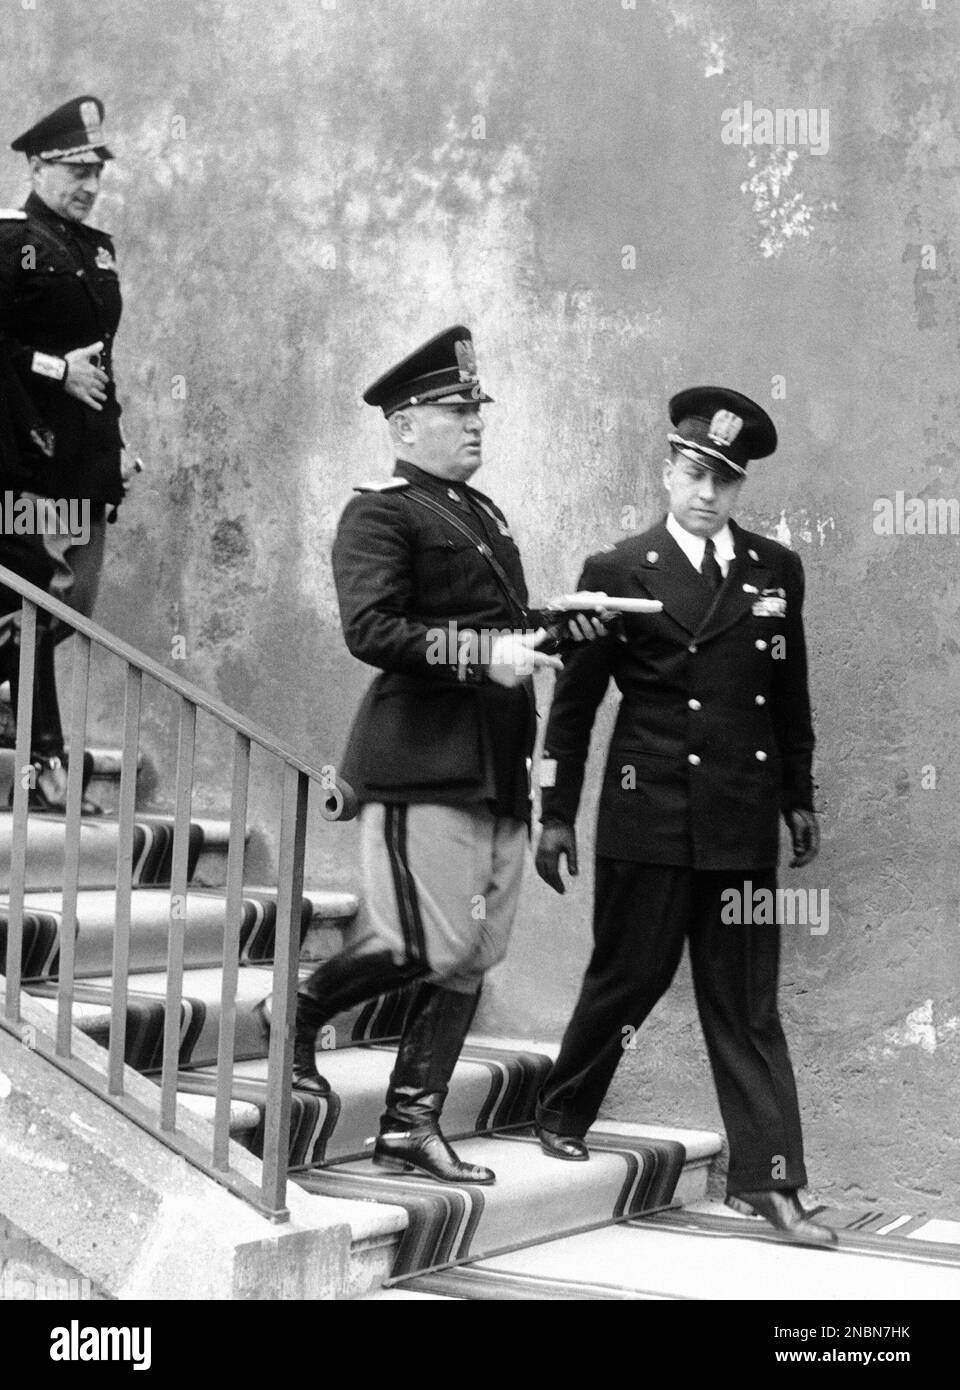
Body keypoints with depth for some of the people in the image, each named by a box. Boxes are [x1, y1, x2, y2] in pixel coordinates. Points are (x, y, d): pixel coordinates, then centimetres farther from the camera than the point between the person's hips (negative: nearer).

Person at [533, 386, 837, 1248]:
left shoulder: (777, 571, 9)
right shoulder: (618, 573, -1)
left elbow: (793, 697, 15)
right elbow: (574, 701, 1)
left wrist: (800, 796, 13)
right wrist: (557, 814, 0)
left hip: (745, 823, 3)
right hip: (649, 820, -3)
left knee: (748, 1006, 4)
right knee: (628, 977, 5)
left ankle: (768, 1182, 5)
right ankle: (562, 1119, 28)